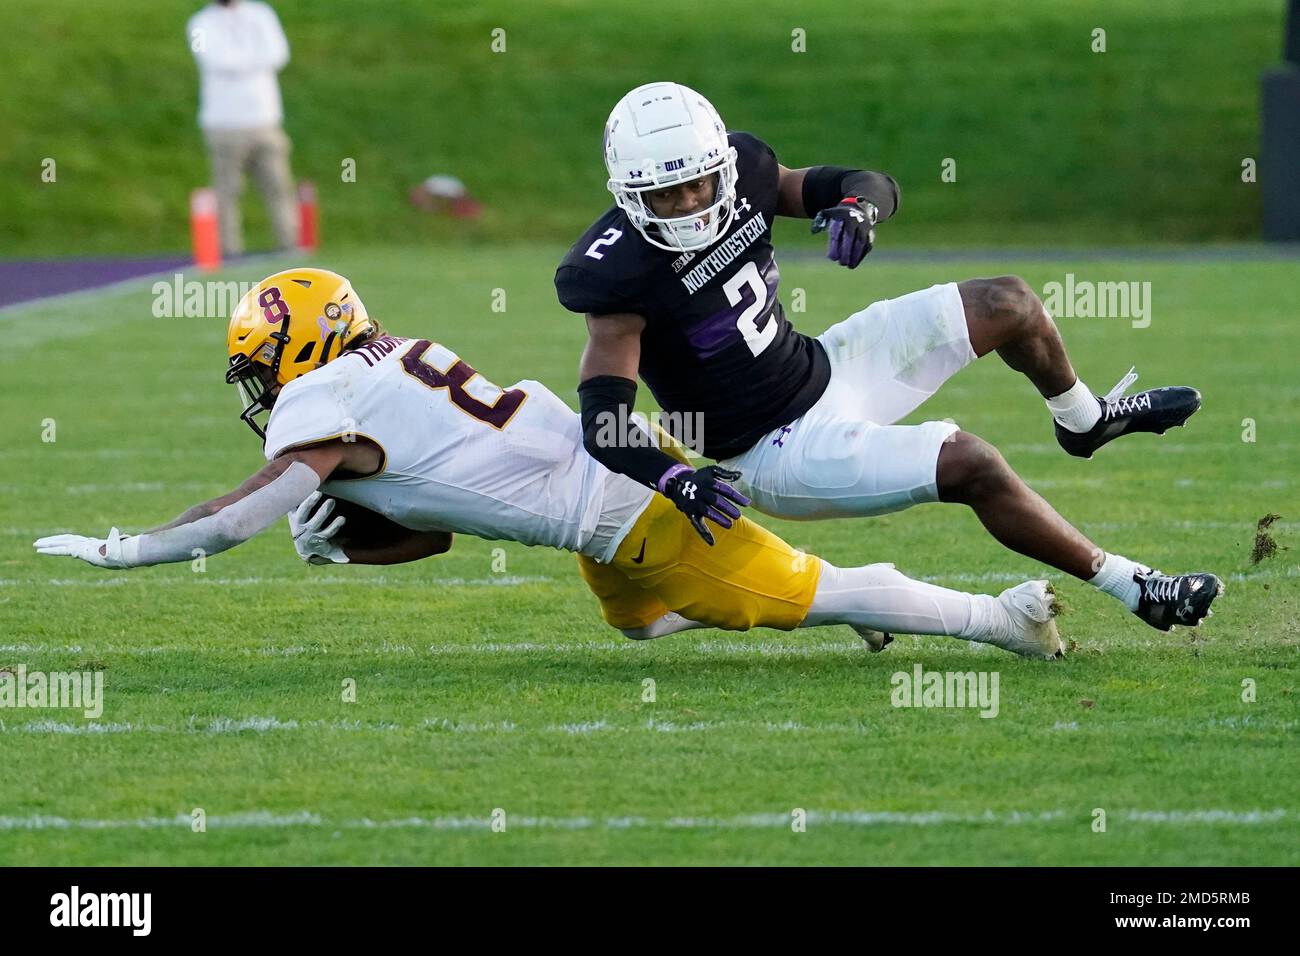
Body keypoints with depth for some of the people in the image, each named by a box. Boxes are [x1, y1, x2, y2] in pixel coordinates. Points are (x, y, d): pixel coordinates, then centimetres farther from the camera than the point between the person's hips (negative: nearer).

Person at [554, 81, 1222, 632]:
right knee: (971, 465, -23)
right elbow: (604, 424, -30)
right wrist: (676, 480, -46)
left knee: (1009, 305, 9)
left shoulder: (740, 172, -8)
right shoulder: (623, 272, -27)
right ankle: (1136, 591, -9)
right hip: (783, 453, -8)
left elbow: (874, 185, 2)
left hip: (819, 367, 8)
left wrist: (857, 207, -23)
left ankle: (1086, 421, 41)